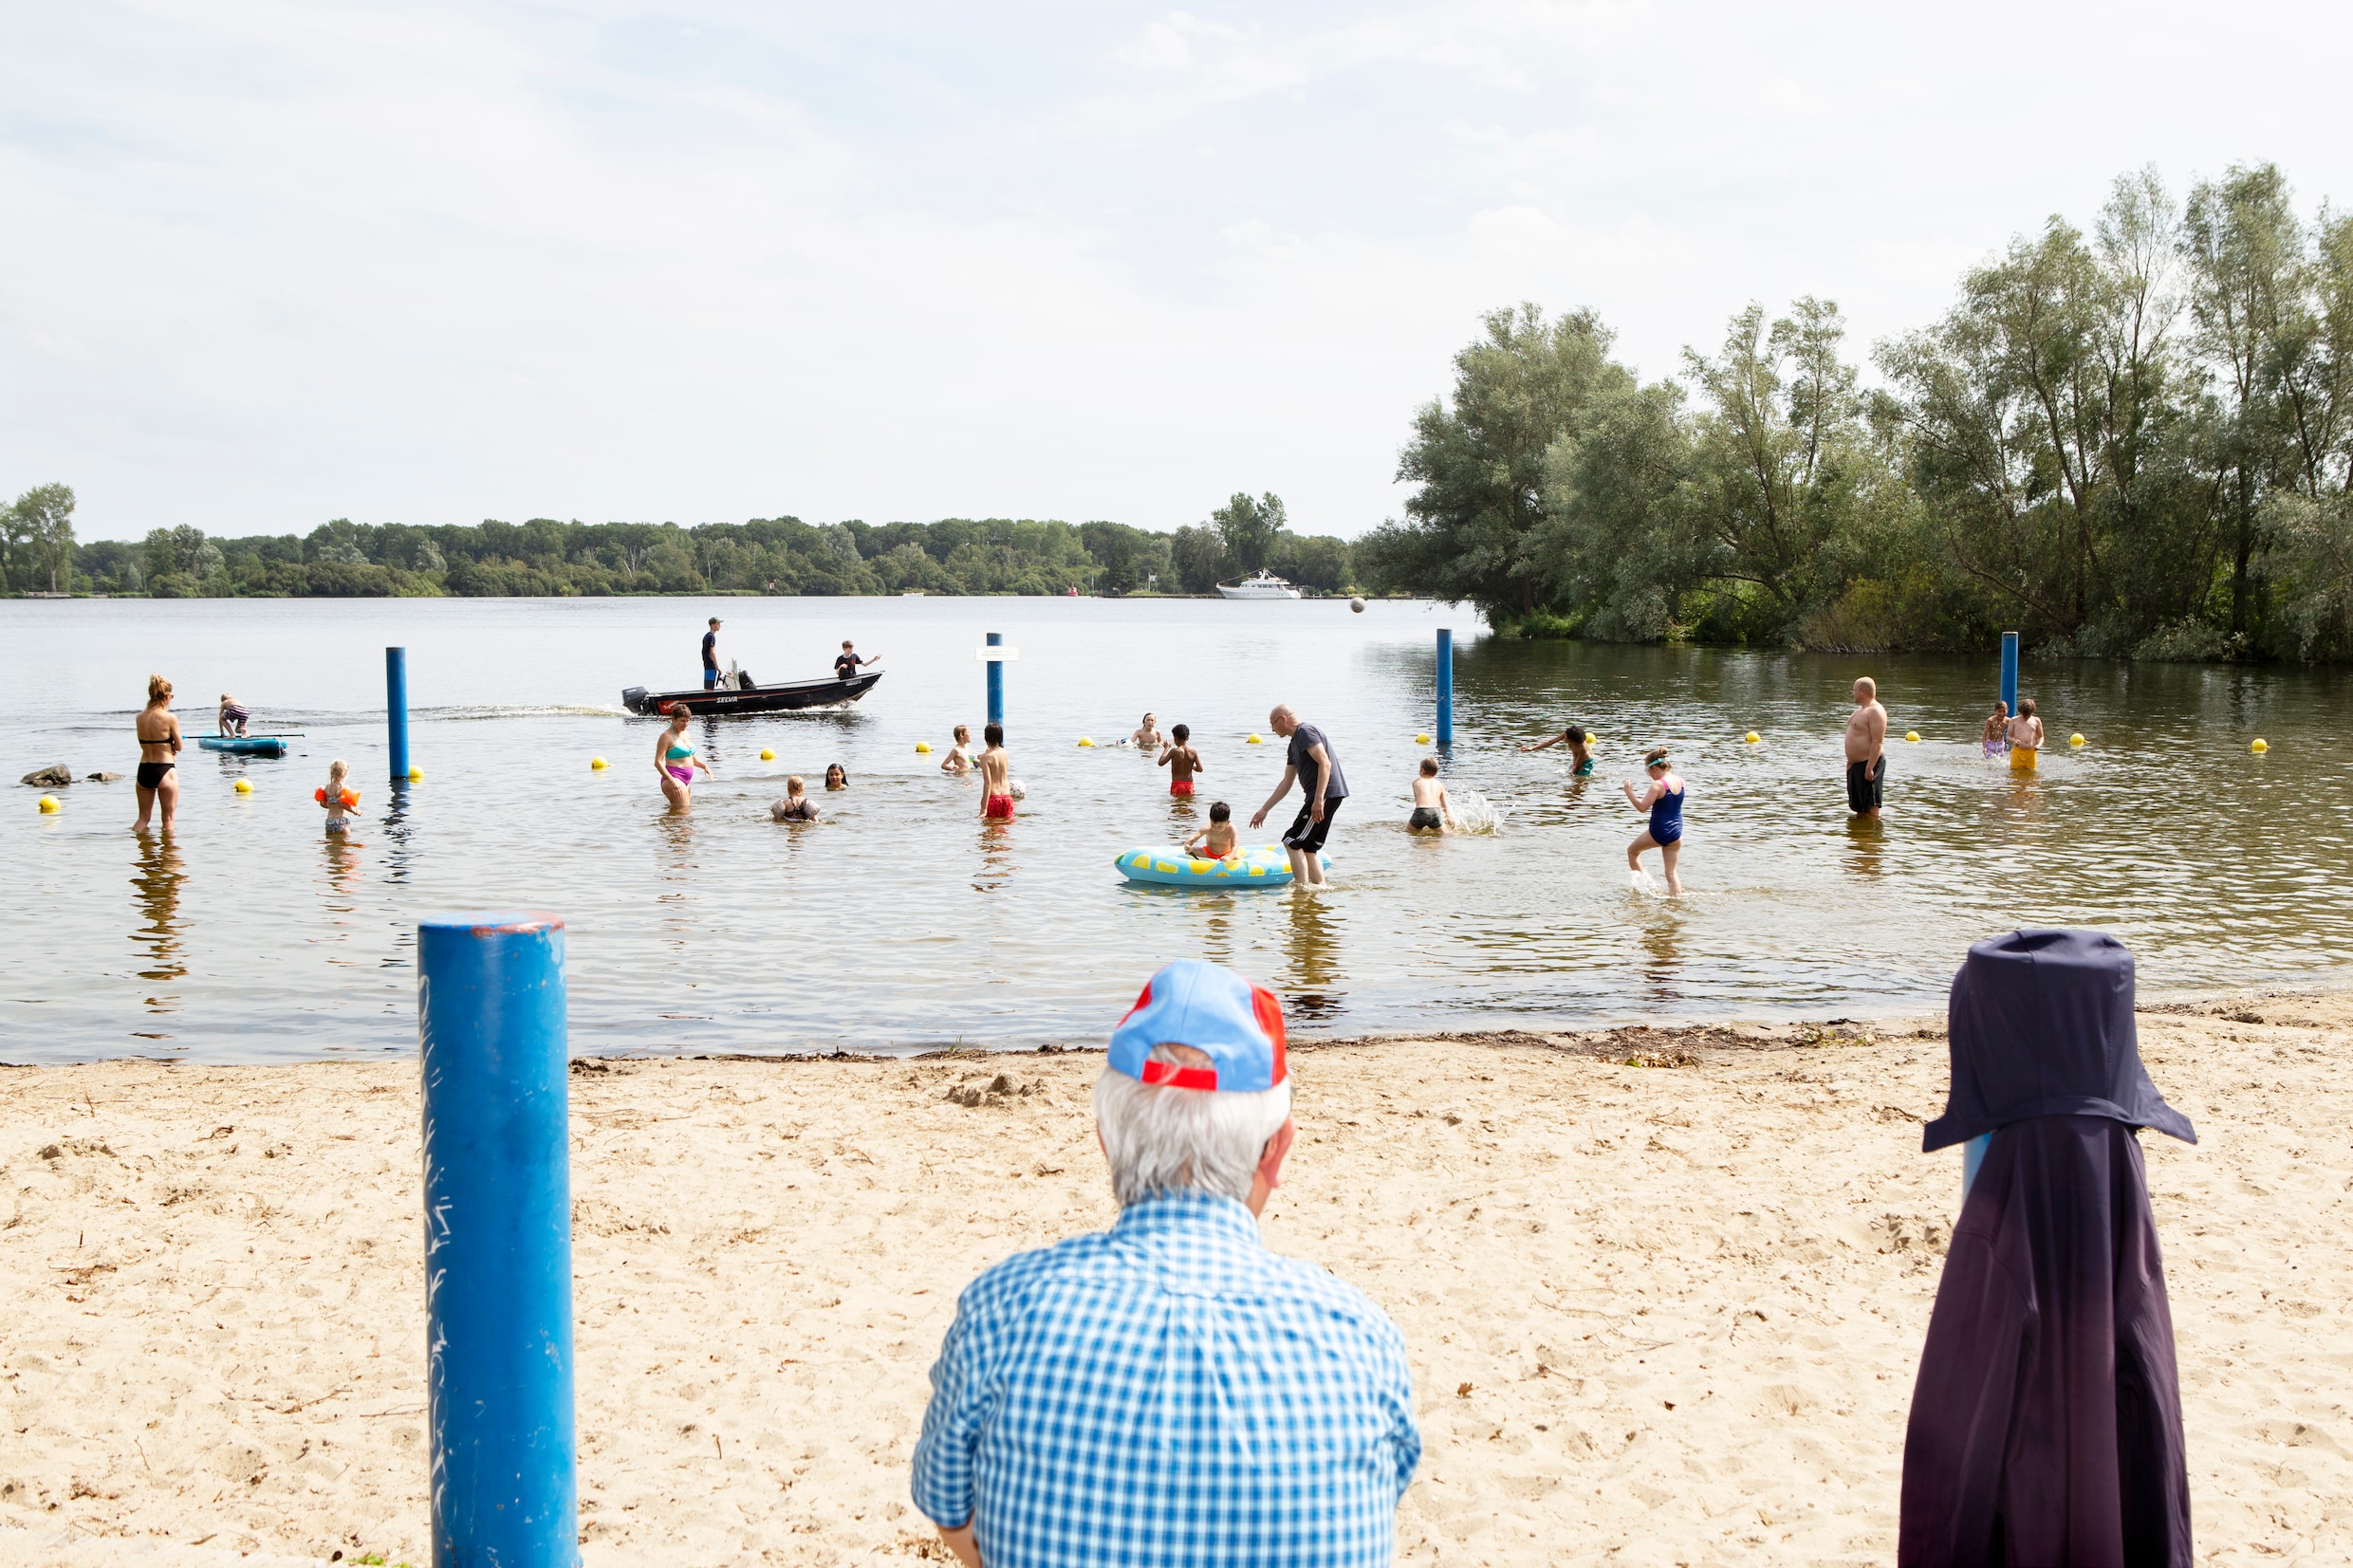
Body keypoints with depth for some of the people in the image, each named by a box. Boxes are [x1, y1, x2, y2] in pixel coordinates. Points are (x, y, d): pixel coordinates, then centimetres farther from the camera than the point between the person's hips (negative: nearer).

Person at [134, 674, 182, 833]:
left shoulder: (140, 717, 3)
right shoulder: (170, 718, -13)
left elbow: (144, 744, 11)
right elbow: (178, 746, -5)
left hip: (143, 770, 5)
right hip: (164, 770, -5)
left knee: (143, 818, 17)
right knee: (168, 819, 7)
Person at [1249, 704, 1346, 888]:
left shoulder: (1306, 732, -8)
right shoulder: (1294, 744, 22)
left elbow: (1325, 764, -20)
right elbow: (1286, 783, 27)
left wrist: (1318, 800, -26)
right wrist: (1264, 810, 27)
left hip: (1326, 795, -10)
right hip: (1321, 797, 10)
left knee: (1292, 842, -9)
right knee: (1308, 848, 13)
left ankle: (1302, 887, -11)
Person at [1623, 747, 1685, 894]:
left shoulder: (1658, 785, -19)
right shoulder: (1680, 781, 2)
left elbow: (1642, 807, -20)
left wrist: (1629, 792, -10)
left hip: (1658, 831, -6)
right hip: (1675, 832, 6)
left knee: (1632, 850, 23)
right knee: (1671, 873, 9)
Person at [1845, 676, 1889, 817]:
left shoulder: (1875, 711, -16)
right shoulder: (1861, 709, 17)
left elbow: (1877, 742, -22)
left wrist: (1869, 768, -26)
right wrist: (1850, 761, 23)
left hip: (1869, 763, -11)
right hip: (1856, 764, 11)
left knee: (1871, 806, -7)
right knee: (1858, 807, 15)